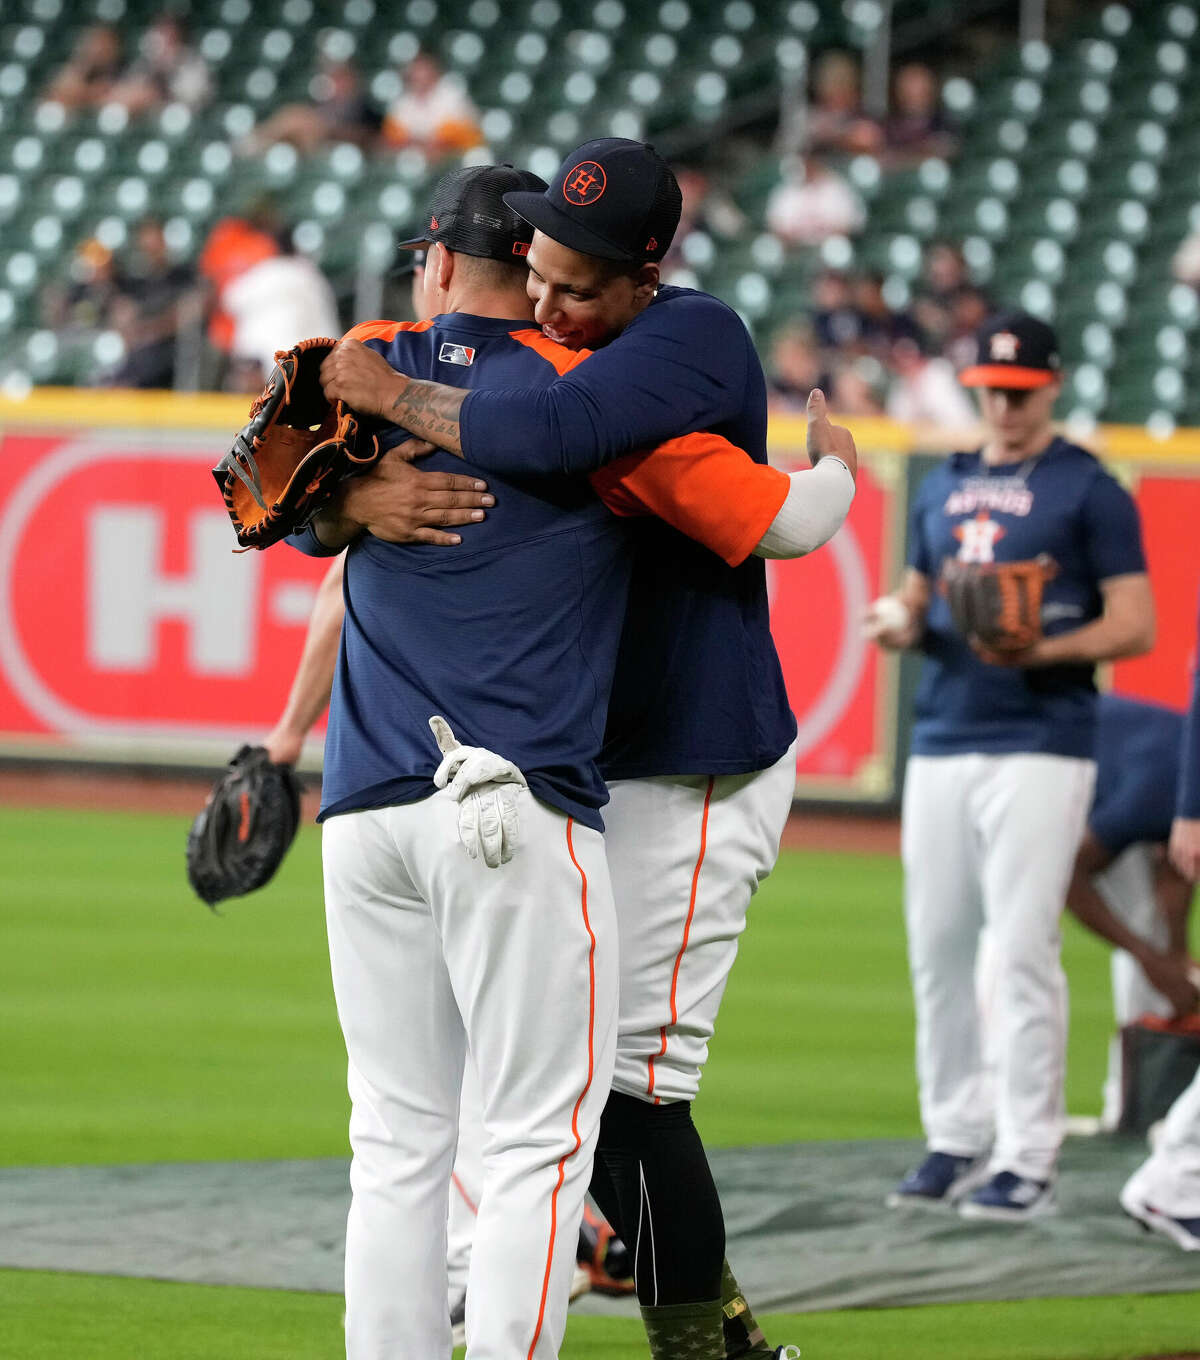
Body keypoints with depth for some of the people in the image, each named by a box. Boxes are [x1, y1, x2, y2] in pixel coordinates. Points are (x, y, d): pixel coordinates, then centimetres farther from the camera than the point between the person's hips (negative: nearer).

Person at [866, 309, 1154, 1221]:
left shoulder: (1090, 490, -1)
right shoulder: (945, 488, 18)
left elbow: (1134, 627, -6)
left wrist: (1040, 649, -21)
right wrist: (901, 621, 1)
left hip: (1041, 746, -6)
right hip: (942, 742, 6)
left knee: (1022, 950, -10)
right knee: (936, 947, 5)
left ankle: (1028, 1160, -7)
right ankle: (956, 1139, 16)